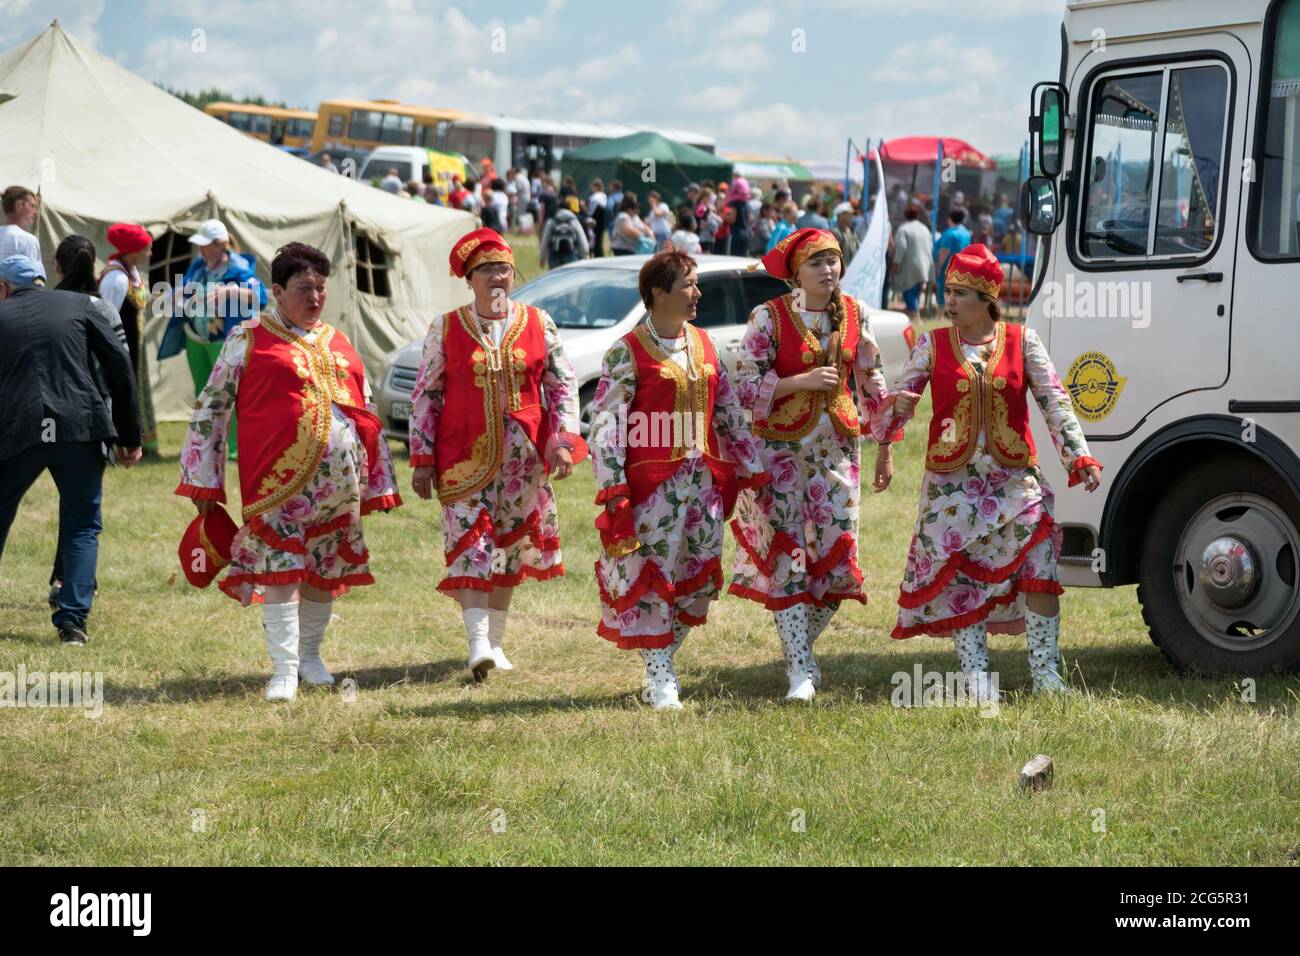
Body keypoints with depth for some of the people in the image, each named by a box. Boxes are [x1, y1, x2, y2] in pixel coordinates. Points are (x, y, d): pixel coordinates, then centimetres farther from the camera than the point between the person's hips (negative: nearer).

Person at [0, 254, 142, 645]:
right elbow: (119, 365, 3)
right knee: (81, 527, 12)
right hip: (80, 429, 0)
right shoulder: (80, 305, 10)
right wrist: (130, 436, 7)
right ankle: (72, 620, 0)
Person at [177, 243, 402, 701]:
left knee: (328, 567, 10)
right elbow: (211, 406, 2)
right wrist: (203, 479, -2)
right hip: (279, 476, -5)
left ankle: (310, 654, 26)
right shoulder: (249, 339, 2)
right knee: (278, 565, -10)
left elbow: (368, 415, 20)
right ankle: (284, 668, -8)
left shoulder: (338, 344, 17)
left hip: (341, 475, 5)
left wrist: (378, 481, 17)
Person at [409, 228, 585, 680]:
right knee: (471, 541, -12)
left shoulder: (538, 324, 4)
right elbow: (425, 394, 3)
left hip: (522, 457, 2)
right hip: (464, 456, -2)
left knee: (510, 544, 8)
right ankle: (477, 643, -20)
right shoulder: (446, 328, 1)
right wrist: (422, 460, -1)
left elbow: (563, 384, 7)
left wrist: (563, 441, -6)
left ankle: (495, 640, 20)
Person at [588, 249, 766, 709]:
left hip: (702, 481, 6)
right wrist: (613, 490, -16)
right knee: (650, 579, -2)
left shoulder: (703, 344, 11)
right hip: (650, 482, -6)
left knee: (698, 578, 8)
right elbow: (605, 421, -10)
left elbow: (728, 411, 18)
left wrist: (752, 468, 15)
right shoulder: (628, 351, -8)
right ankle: (660, 681, 5)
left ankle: (663, 664, 23)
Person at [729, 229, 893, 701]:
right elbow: (746, 384, -9)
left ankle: (800, 646, 23)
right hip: (782, 446, -4)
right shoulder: (769, 316, -7)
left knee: (837, 551, 3)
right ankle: (799, 670, -1)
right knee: (787, 554, -5)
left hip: (838, 445, 4)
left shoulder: (854, 314, 5)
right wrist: (801, 381, -18)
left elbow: (871, 380, 12)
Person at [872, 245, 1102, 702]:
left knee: (1039, 565, -10)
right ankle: (977, 676, 8)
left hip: (1015, 476, 0)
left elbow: (1054, 401, -1)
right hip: (953, 480, 0)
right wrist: (895, 408, -22)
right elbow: (895, 402, 3)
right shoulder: (933, 345, 4)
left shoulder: (1022, 341, 2)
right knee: (962, 575, 0)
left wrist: (1079, 457, -11)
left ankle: (1045, 669, -2)